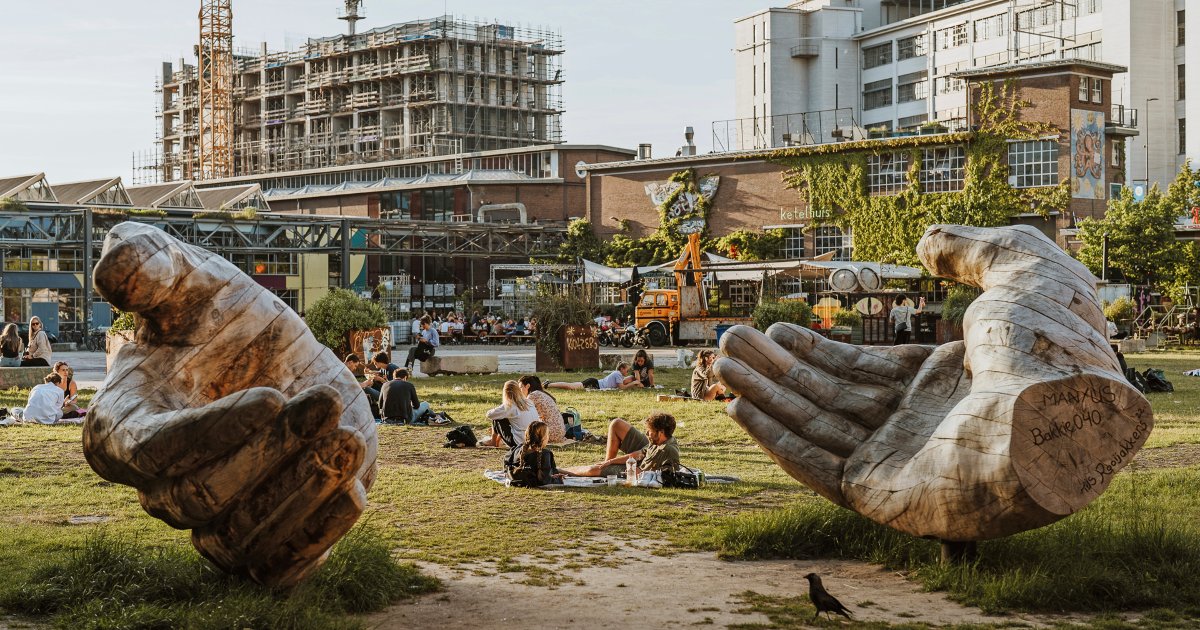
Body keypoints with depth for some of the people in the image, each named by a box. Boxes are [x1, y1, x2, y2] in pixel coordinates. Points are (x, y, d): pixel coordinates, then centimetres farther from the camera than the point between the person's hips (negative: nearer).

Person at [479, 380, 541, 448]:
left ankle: (493, 441, 26)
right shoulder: (529, 403, 3)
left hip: (518, 443, -6)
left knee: (497, 418, 7)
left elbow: (489, 415, -9)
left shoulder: (509, 406, -13)